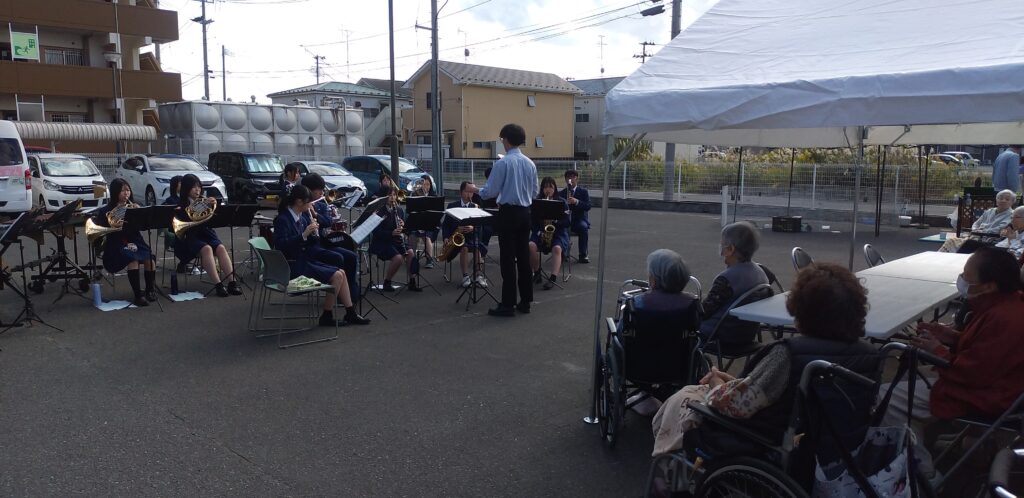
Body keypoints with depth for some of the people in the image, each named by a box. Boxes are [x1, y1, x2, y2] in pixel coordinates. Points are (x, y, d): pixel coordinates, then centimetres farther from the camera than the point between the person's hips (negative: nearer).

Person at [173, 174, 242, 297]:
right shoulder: (179, 205, 1)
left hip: (205, 234, 4)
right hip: (188, 238, -4)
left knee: (221, 248, -26)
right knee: (206, 249, -33)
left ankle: (232, 283, -30)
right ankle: (218, 285, -37)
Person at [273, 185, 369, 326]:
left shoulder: (302, 216, 9)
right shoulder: (282, 219, -15)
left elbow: (312, 244, 14)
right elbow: (281, 245, -27)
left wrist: (313, 231, -7)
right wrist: (304, 234, -31)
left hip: (305, 260, 9)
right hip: (293, 266, -9)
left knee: (341, 272, 1)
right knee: (336, 276, -16)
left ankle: (350, 314, 6)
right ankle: (327, 317, -3)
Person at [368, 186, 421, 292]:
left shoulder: (399, 210, 9)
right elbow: (376, 232, -15)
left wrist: (402, 226, -11)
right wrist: (391, 233, -27)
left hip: (396, 241, 6)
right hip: (381, 243, -5)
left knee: (410, 252, -20)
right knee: (398, 257, -27)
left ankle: (412, 282, -11)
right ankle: (386, 283, -8)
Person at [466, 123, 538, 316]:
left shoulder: (502, 163, -13)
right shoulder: (530, 164, 7)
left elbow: (489, 192, -11)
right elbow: (534, 192, 13)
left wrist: (475, 189, 8)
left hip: (508, 213, -6)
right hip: (525, 213, 6)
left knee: (508, 259, -3)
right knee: (523, 256, 11)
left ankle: (508, 304, 1)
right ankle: (525, 301, 17)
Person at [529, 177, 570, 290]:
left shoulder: (562, 202, 3)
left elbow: (567, 222, -2)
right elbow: (532, 221, 3)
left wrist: (555, 220, -19)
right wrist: (539, 232, -13)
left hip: (558, 233, -1)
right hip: (540, 233, 1)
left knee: (557, 248, -33)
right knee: (531, 246, -29)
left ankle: (553, 278, -40)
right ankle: (537, 273, -10)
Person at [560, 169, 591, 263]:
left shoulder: (583, 192, 7)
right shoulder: (561, 193, 12)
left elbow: (588, 207, -7)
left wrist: (576, 202, -25)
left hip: (579, 219, -1)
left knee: (584, 227, -35)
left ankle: (583, 255, -25)